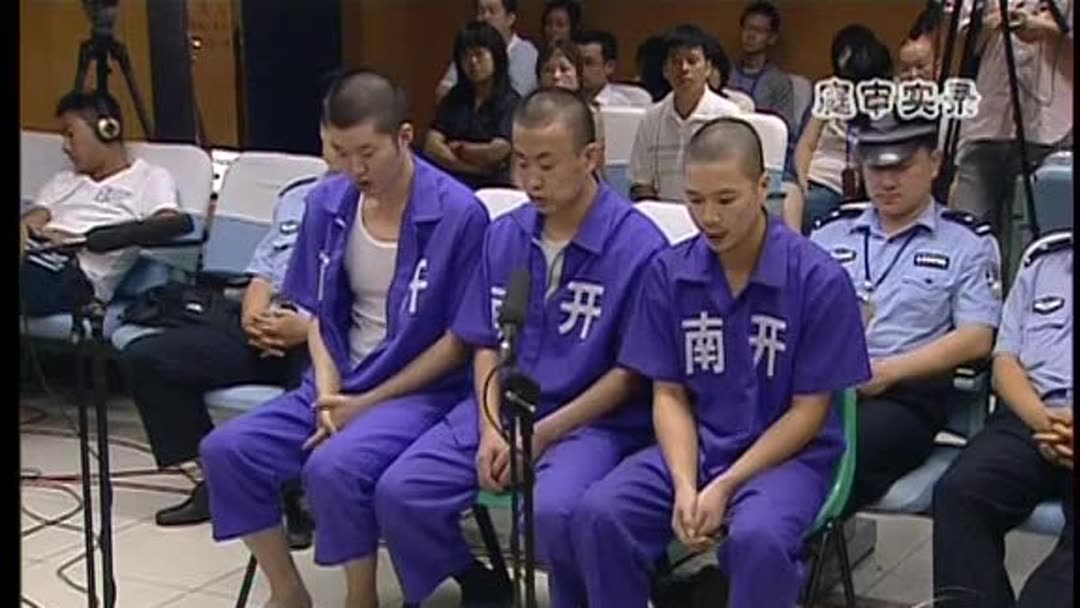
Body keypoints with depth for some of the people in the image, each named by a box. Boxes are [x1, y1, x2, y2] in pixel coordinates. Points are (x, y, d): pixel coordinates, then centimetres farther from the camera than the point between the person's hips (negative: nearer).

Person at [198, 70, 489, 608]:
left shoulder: (459, 215, -14)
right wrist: (328, 393, -4)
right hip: (339, 384, 6)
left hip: (421, 391, -6)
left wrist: (370, 401, -12)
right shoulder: (327, 204, 3)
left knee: (334, 466, -32)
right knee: (227, 449, -14)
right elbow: (319, 313, 12)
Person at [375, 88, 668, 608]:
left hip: (594, 421, -5)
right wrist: (491, 428, -8)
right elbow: (487, 346, 10)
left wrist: (541, 434, -13)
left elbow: (632, 372, -9)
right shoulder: (504, 236, 6)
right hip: (503, 412, 5)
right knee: (398, 492, -14)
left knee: (554, 510, -35)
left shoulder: (637, 244, -11)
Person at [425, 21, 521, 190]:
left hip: (493, 185, -3)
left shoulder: (510, 102, 0)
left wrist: (457, 148, 4)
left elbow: (496, 153, -12)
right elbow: (431, 147, 2)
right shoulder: (455, 97, 14)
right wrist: (477, 167, -9)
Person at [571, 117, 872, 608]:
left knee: (758, 535, -35)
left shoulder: (819, 280, -12)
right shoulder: (668, 272, -2)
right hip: (694, 447, 4)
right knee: (598, 514, -22)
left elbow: (809, 411, -8)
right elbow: (669, 394, 3)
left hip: (787, 454, -3)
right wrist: (685, 486, -14)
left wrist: (724, 486, -15)